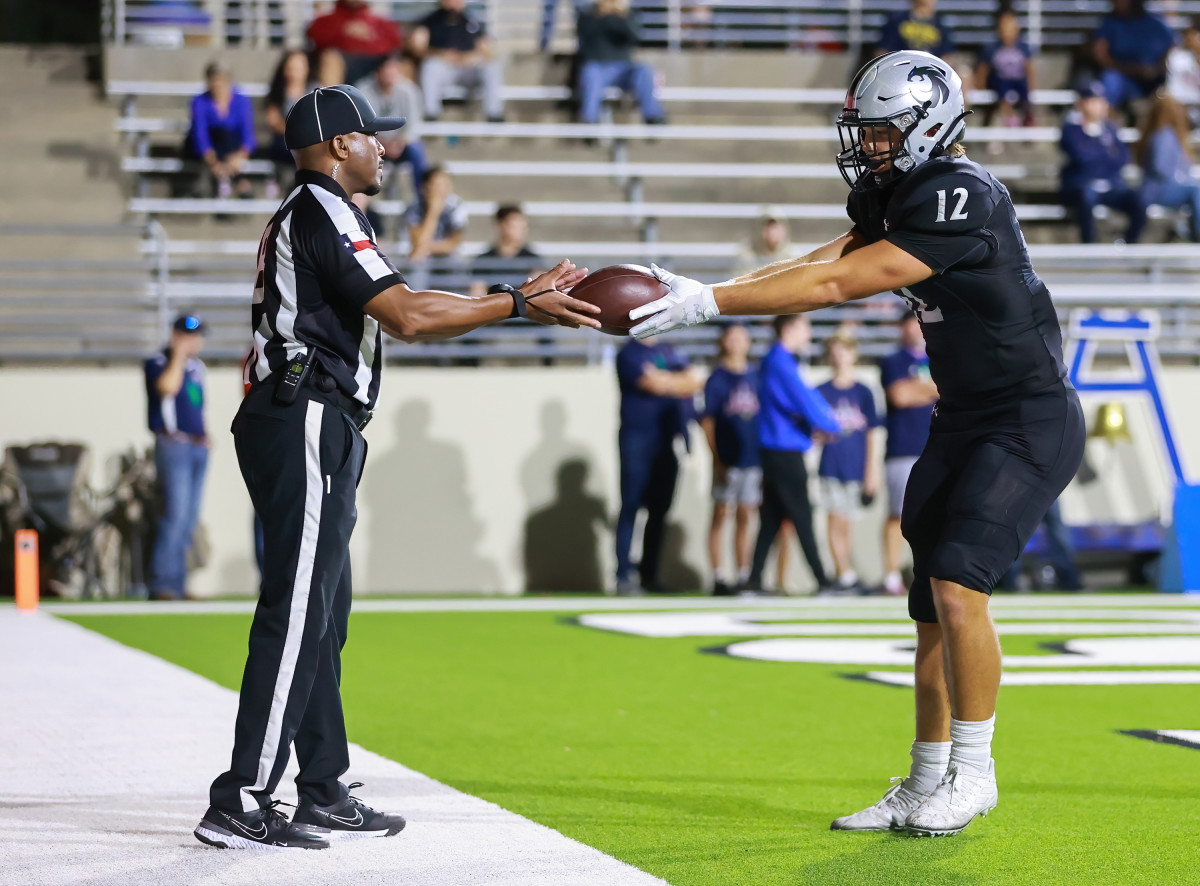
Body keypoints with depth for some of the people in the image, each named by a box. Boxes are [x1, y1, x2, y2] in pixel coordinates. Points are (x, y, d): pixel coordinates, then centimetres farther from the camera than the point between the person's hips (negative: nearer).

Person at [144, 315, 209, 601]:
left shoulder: (197, 367, 19)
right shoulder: (158, 364, -4)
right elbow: (167, 386, -25)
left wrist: (204, 433, 15)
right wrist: (178, 355, -14)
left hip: (198, 446, 8)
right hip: (174, 445, -8)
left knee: (189, 520, 6)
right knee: (176, 513, -16)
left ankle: (177, 585, 8)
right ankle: (162, 584, -16)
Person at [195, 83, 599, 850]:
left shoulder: (314, 218, 23)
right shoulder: (323, 214, -10)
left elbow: (404, 304, 21)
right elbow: (408, 318, -18)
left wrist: (521, 296, 16)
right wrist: (520, 307, -14)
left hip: (314, 435, 11)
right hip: (307, 425, -11)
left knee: (324, 615, 13)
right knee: (295, 614, -12)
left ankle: (325, 796, 17)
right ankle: (241, 804, -13)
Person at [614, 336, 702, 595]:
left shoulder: (670, 351, 18)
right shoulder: (629, 354, -3)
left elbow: (694, 382, 9)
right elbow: (654, 385, -16)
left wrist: (667, 380, -7)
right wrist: (681, 382, 0)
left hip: (667, 442, 6)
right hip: (638, 440, -6)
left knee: (659, 510, 7)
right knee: (630, 508, -8)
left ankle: (649, 575, 12)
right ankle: (624, 575, -8)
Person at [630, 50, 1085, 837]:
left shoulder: (961, 200, -24)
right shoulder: (895, 197, 7)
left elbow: (836, 285, -28)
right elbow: (820, 266, 2)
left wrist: (710, 301, -28)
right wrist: (698, 294, -10)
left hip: (1032, 424, -10)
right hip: (964, 420, 10)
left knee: (957, 584, -19)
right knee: (933, 604, 10)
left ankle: (973, 772, -5)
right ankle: (926, 786, 19)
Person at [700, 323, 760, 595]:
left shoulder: (756, 376, 10)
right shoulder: (717, 378, -1)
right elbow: (707, 422, -4)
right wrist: (717, 459, -11)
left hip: (753, 458, 4)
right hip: (727, 459, -4)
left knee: (745, 518, 7)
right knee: (721, 515, -1)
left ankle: (742, 575, 12)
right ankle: (719, 576, 1)